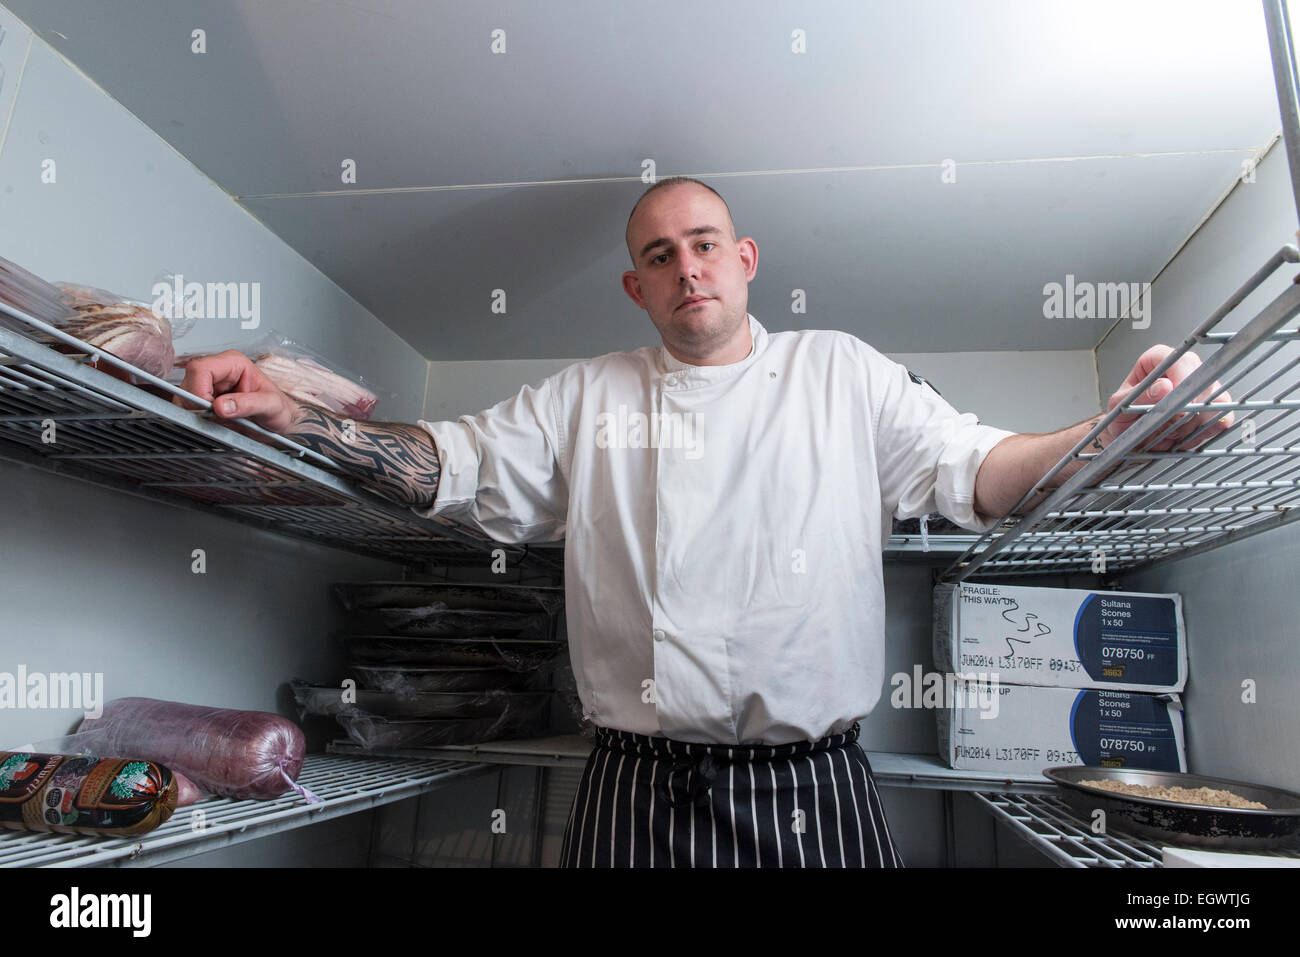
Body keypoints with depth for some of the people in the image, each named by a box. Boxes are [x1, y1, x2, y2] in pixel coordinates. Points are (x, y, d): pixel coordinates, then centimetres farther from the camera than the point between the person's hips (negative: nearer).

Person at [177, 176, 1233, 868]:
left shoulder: (842, 372, 7)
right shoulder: (587, 397, 8)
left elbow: (979, 472, 3)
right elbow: (455, 466, 4)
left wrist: (1122, 427, -13)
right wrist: (289, 414, -8)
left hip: (818, 792, 0)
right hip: (639, 795, 1)